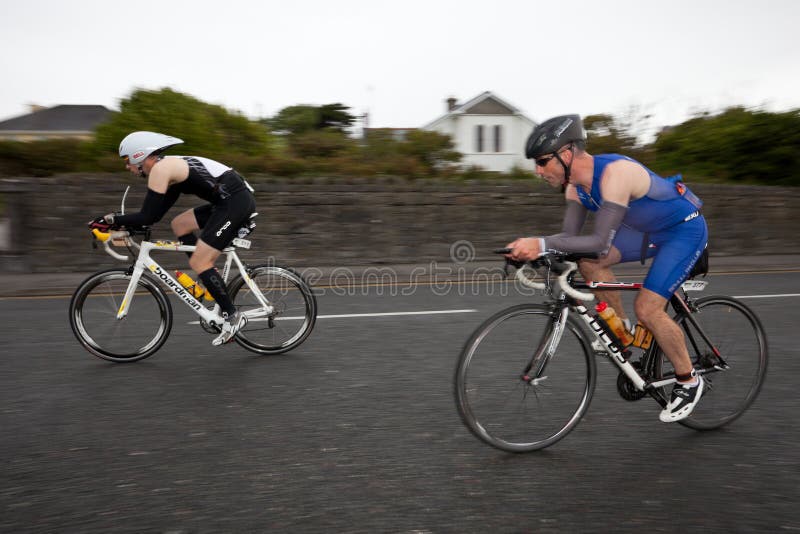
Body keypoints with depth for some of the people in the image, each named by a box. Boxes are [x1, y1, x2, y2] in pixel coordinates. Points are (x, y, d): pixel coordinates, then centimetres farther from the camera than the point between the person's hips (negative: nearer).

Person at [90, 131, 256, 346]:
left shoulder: (160, 169, -8)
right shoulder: (172, 167, 21)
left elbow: (148, 217, -11)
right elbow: (155, 214, 24)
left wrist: (112, 219, 0)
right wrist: (119, 222, 20)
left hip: (236, 201, -10)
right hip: (231, 199, 10)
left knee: (198, 262, -7)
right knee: (179, 225, 17)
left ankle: (233, 317, -1)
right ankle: (213, 283, 16)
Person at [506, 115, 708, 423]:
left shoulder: (615, 172, -34)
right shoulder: (575, 185, -8)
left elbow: (599, 241, -40)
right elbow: (570, 238, -7)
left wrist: (541, 244, -46)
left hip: (686, 230, -8)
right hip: (649, 229, 8)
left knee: (647, 308, -16)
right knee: (589, 263, -11)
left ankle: (688, 382, 6)